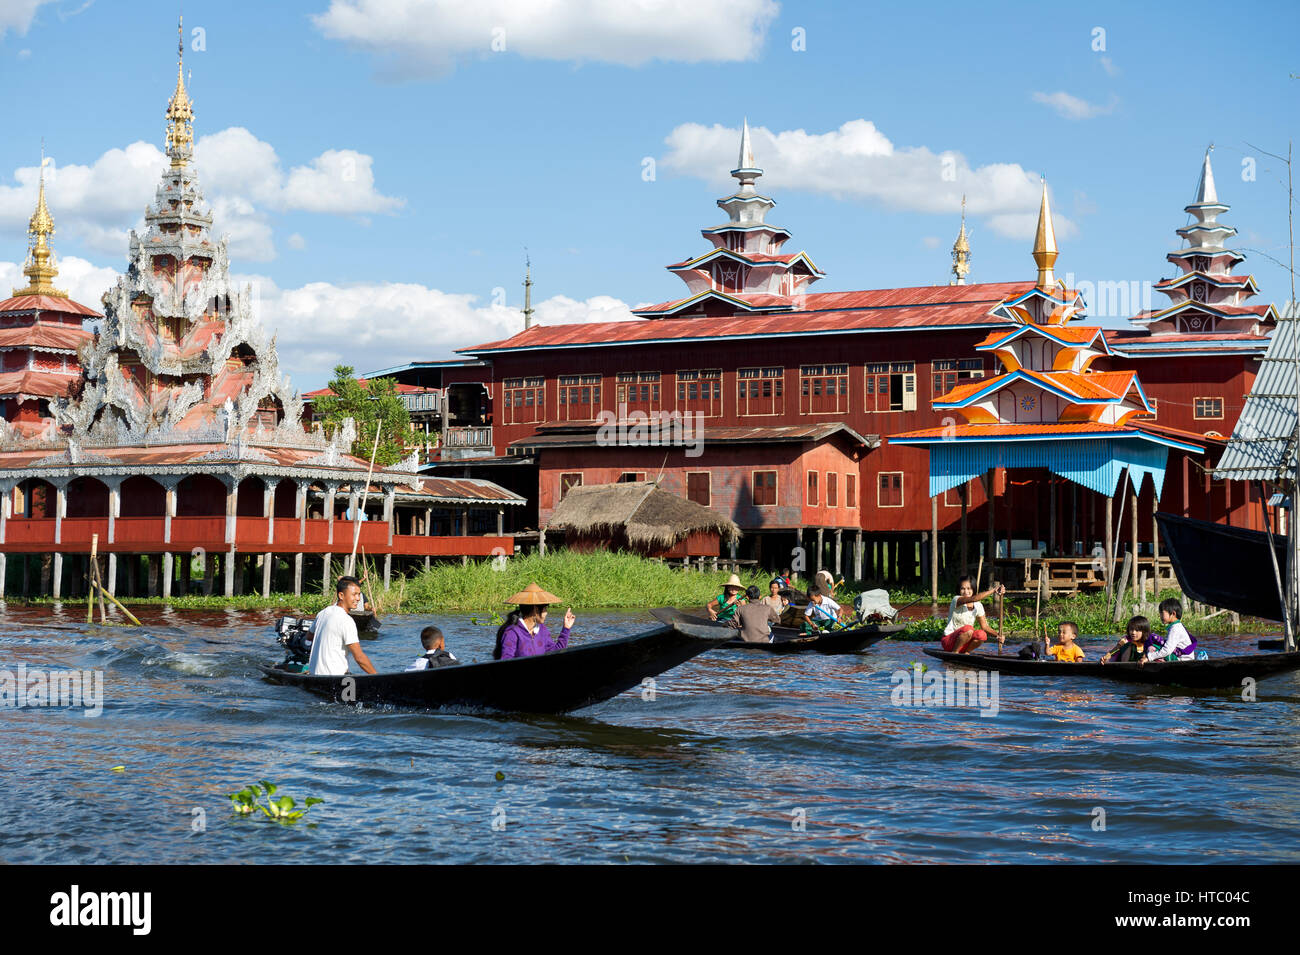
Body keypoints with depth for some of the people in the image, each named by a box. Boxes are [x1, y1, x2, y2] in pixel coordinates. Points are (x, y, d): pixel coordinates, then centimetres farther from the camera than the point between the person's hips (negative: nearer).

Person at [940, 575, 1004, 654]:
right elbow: (973, 599, -33)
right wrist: (993, 590, -33)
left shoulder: (978, 606, 4)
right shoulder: (956, 600, -14)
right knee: (968, 629, -33)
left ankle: (966, 652, -2)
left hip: (964, 643, 5)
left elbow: (984, 626, 4)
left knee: (982, 635, -24)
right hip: (948, 641, -5)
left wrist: (997, 635, -14)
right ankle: (954, 652, -14)